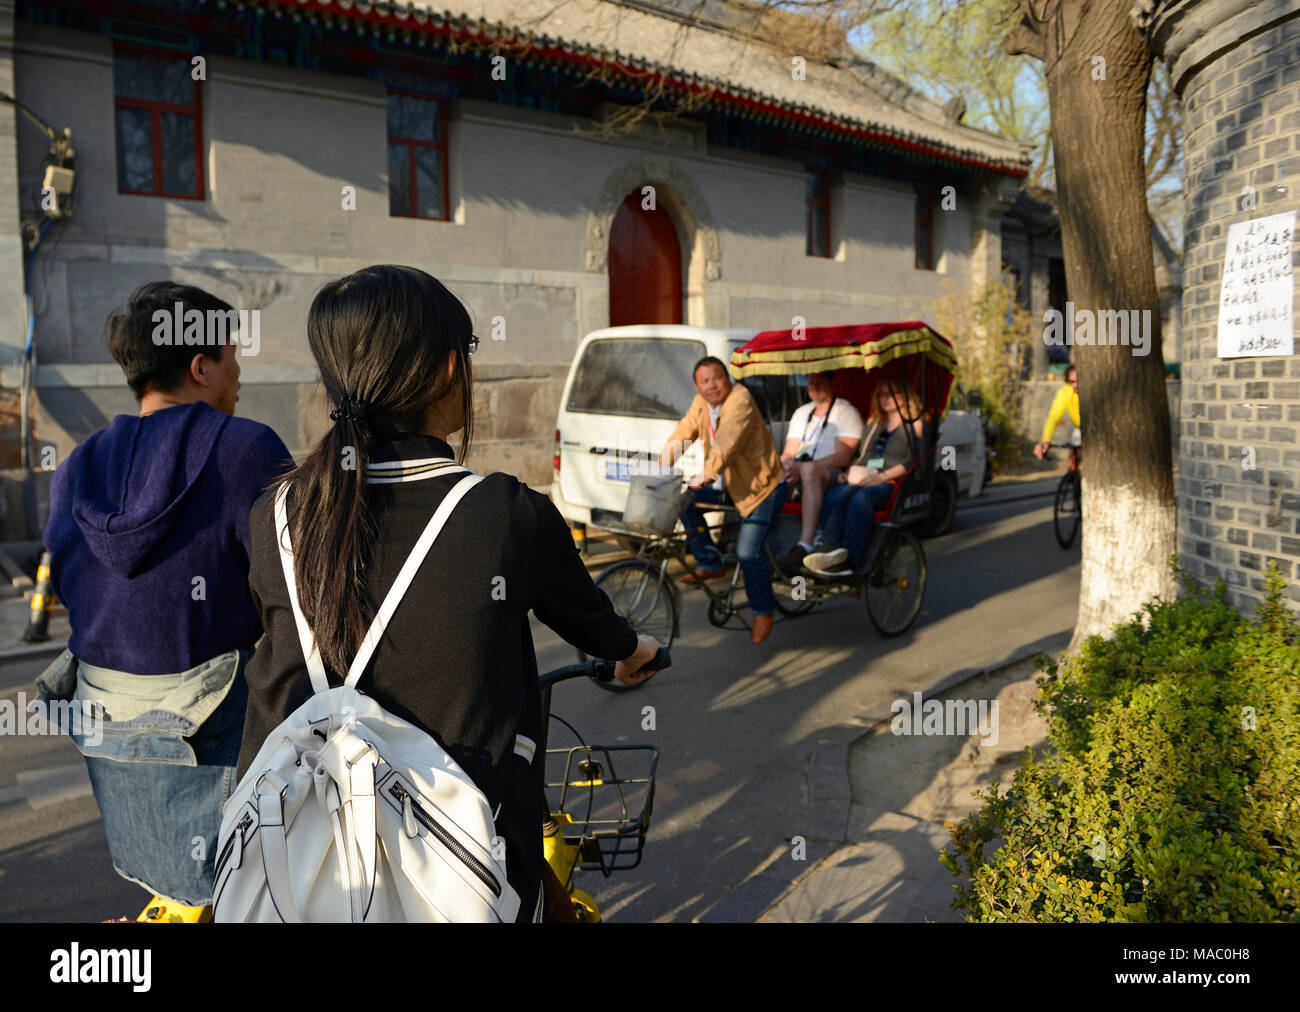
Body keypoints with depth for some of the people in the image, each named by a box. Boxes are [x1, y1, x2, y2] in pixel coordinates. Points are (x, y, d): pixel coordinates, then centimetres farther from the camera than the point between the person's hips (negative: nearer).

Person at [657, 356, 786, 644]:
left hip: (761, 484, -8)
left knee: (748, 552, -13)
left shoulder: (740, 401, -23)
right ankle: (709, 563, 8)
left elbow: (727, 443, -37)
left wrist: (706, 474, -49)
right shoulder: (700, 404, 1)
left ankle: (763, 610, 11)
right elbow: (681, 435, -5)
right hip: (727, 483, 8)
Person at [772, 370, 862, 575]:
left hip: (834, 474, -6)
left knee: (810, 469, -39)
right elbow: (788, 454, 18)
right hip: (799, 476, 6)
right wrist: (786, 468, -9)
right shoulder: (801, 413, 25)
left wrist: (801, 468, -20)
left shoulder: (847, 412, 6)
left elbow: (843, 456, -9)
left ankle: (803, 547, -54)